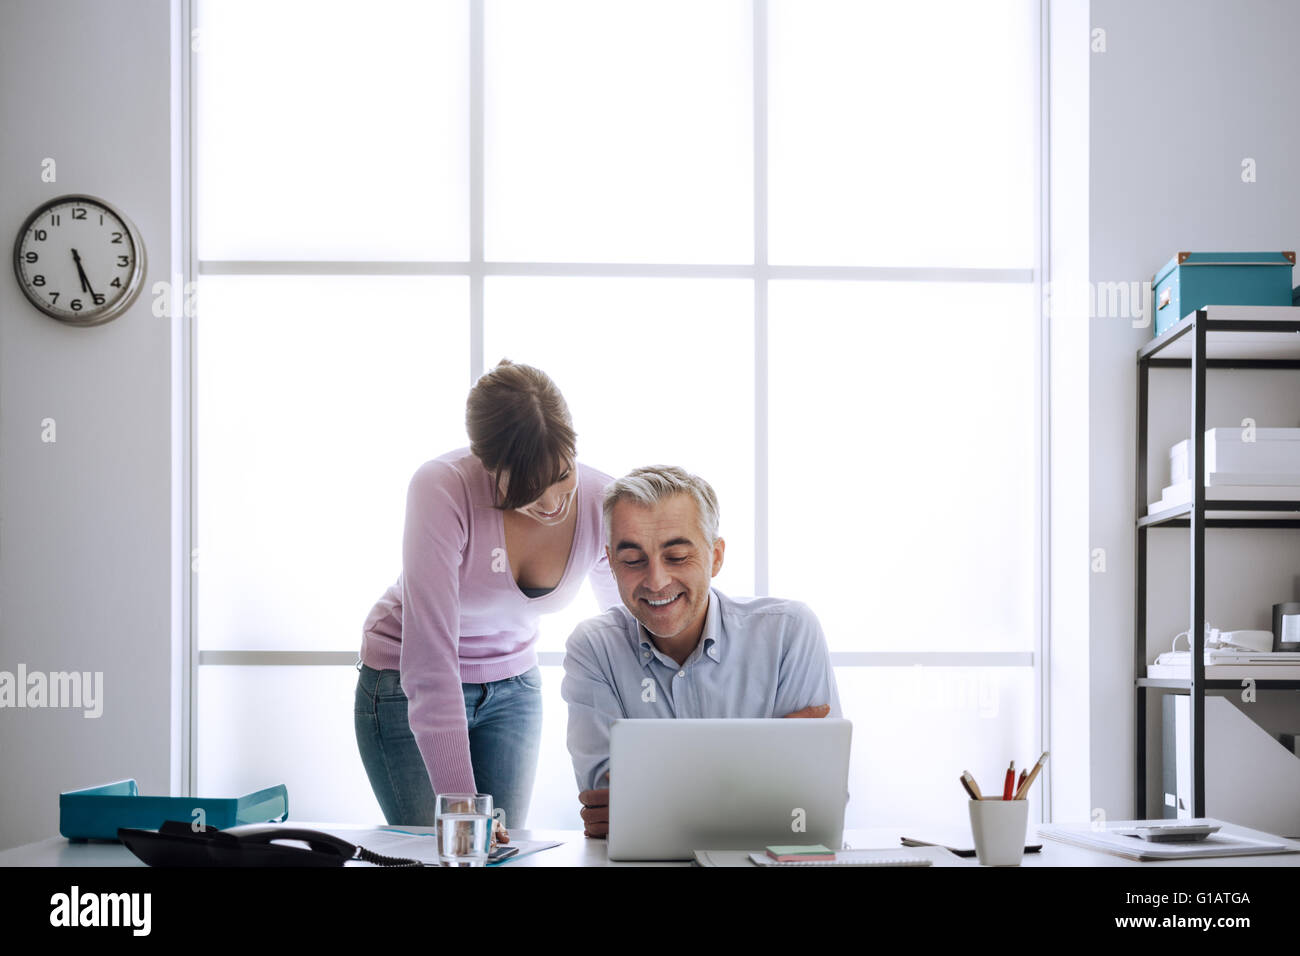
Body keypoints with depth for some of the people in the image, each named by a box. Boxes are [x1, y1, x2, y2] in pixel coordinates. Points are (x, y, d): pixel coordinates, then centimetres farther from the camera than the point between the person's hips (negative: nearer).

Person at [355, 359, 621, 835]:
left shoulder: (601, 502, -18)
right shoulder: (442, 488, -30)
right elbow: (430, 659, -32)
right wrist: (460, 805, -35)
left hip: (513, 684, 4)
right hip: (407, 686, -3)